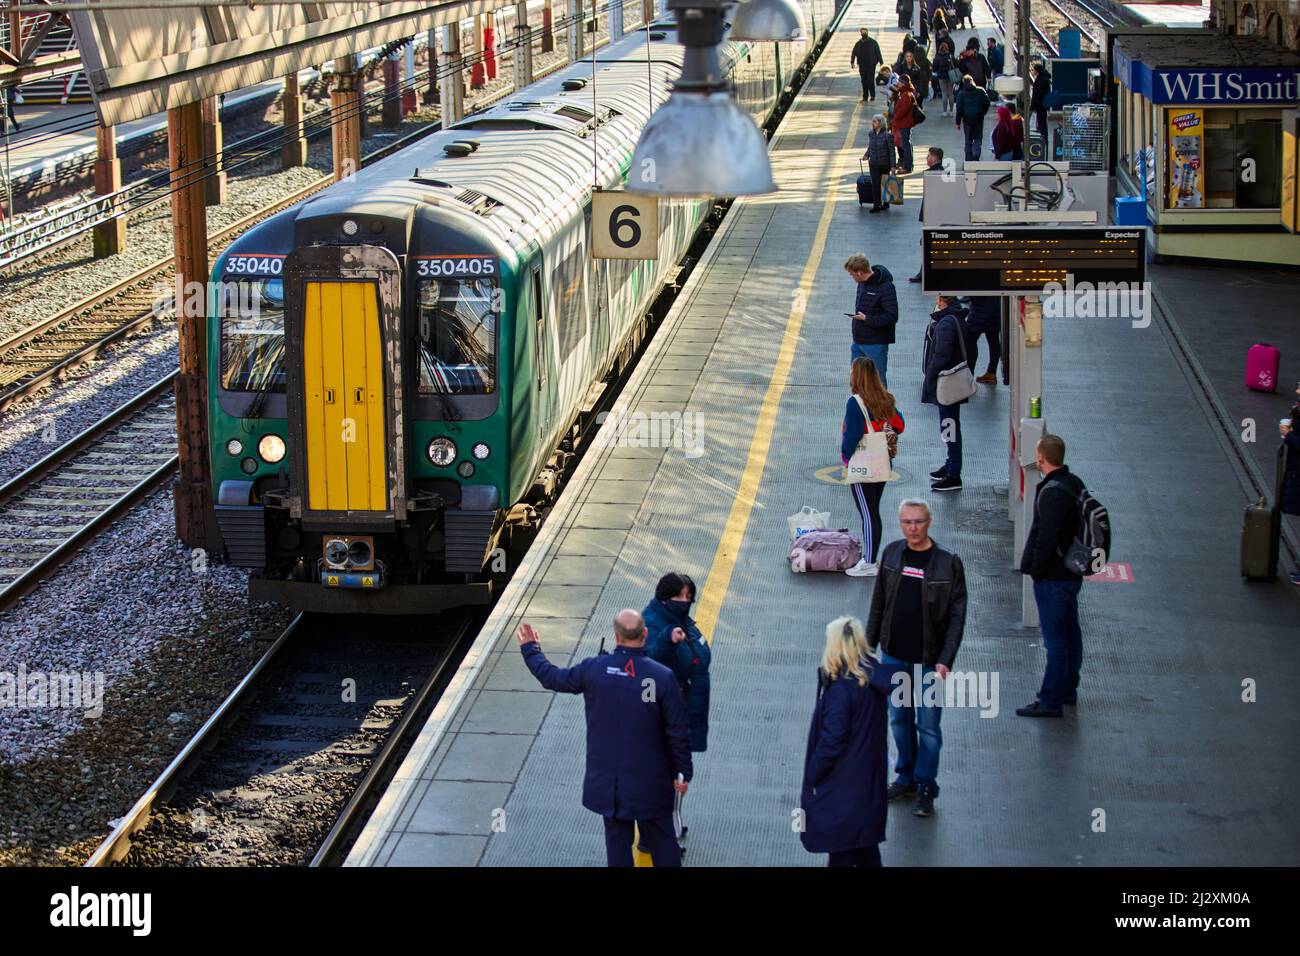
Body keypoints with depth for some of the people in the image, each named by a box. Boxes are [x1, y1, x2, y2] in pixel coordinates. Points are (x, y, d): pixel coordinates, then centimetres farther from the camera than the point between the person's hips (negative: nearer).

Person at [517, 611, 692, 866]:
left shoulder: (594, 669, -12)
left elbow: (552, 677, 6)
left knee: (618, 841, 15)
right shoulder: (663, 677, -17)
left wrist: (530, 649, 24)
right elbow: (679, 731, -12)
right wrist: (682, 772, 1)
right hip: (651, 779, -2)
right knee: (662, 839, 13)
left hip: (608, 780, 2)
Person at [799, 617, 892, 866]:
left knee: (841, 852, 7)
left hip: (842, 783, -7)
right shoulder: (873, 678, -4)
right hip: (869, 777, 7)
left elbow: (831, 742, -22)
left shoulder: (840, 688, -25)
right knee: (866, 849, 21)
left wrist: (810, 779, -11)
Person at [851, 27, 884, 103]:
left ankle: (872, 96, 5)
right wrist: (852, 62, 2)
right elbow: (854, 53, 11)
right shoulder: (858, 44, 6)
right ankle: (865, 97, 13)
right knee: (864, 81, 6)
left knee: (870, 80, -8)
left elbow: (878, 53, -1)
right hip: (862, 65, 3)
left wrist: (881, 62, -4)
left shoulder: (873, 42, -2)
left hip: (871, 65, -3)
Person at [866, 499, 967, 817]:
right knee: (900, 719, 15)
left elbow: (957, 617, -10)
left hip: (928, 660, -4)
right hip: (894, 656, 4)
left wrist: (945, 660, -17)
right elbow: (878, 602, 10)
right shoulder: (892, 553, 1)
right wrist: (870, 643, 10)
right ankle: (906, 776, 31)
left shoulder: (948, 563, -12)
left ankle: (926, 787, 14)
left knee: (927, 726, 2)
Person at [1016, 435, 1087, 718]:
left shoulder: (1052, 493, -23)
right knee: (1070, 633, 18)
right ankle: (1067, 690, 31)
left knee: (1055, 639, -4)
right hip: (1072, 572, 10)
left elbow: (1046, 538, -24)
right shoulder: (1074, 483, 7)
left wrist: (1035, 570, -12)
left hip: (1053, 577, -10)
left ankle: (1050, 701, 1)